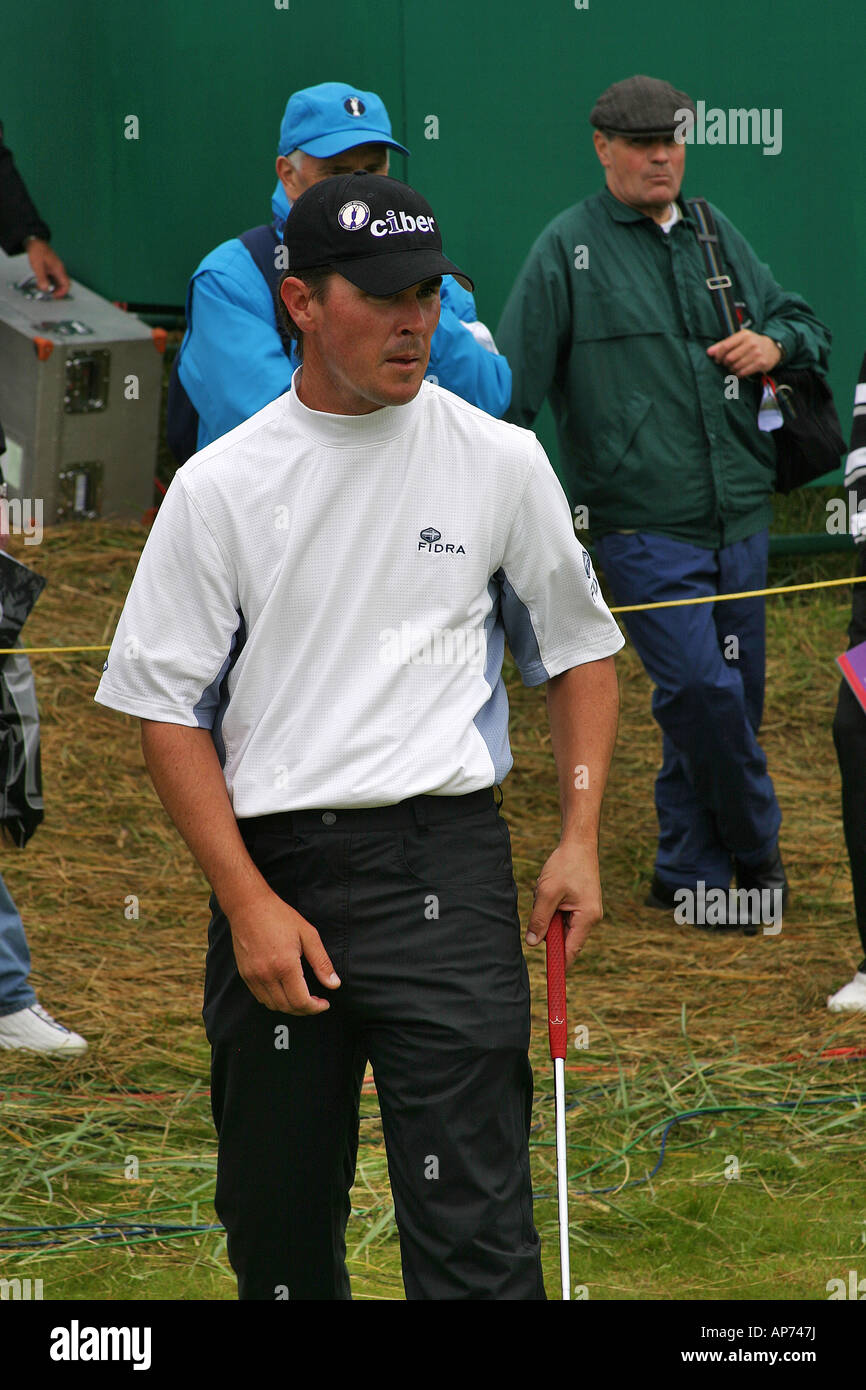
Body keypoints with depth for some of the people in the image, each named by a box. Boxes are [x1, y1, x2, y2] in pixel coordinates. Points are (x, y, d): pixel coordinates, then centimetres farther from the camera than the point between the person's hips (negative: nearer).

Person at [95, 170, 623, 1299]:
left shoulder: (501, 462, 5)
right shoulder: (219, 485, 2)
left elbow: (580, 651, 15)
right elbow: (167, 707, 2)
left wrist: (581, 839, 3)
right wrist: (250, 904, -8)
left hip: (443, 861, -1)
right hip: (269, 865, 1)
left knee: (472, 1228, -12)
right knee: (276, 1222, 10)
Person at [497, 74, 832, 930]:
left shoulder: (717, 238, 14)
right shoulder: (568, 248, -1)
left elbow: (805, 325, 24)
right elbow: (513, 380, -4)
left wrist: (775, 344, 0)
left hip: (738, 521, 6)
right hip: (642, 527, -6)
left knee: (730, 696, 8)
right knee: (702, 688, -16)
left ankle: (687, 875, 20)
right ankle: (755, 851, 3)